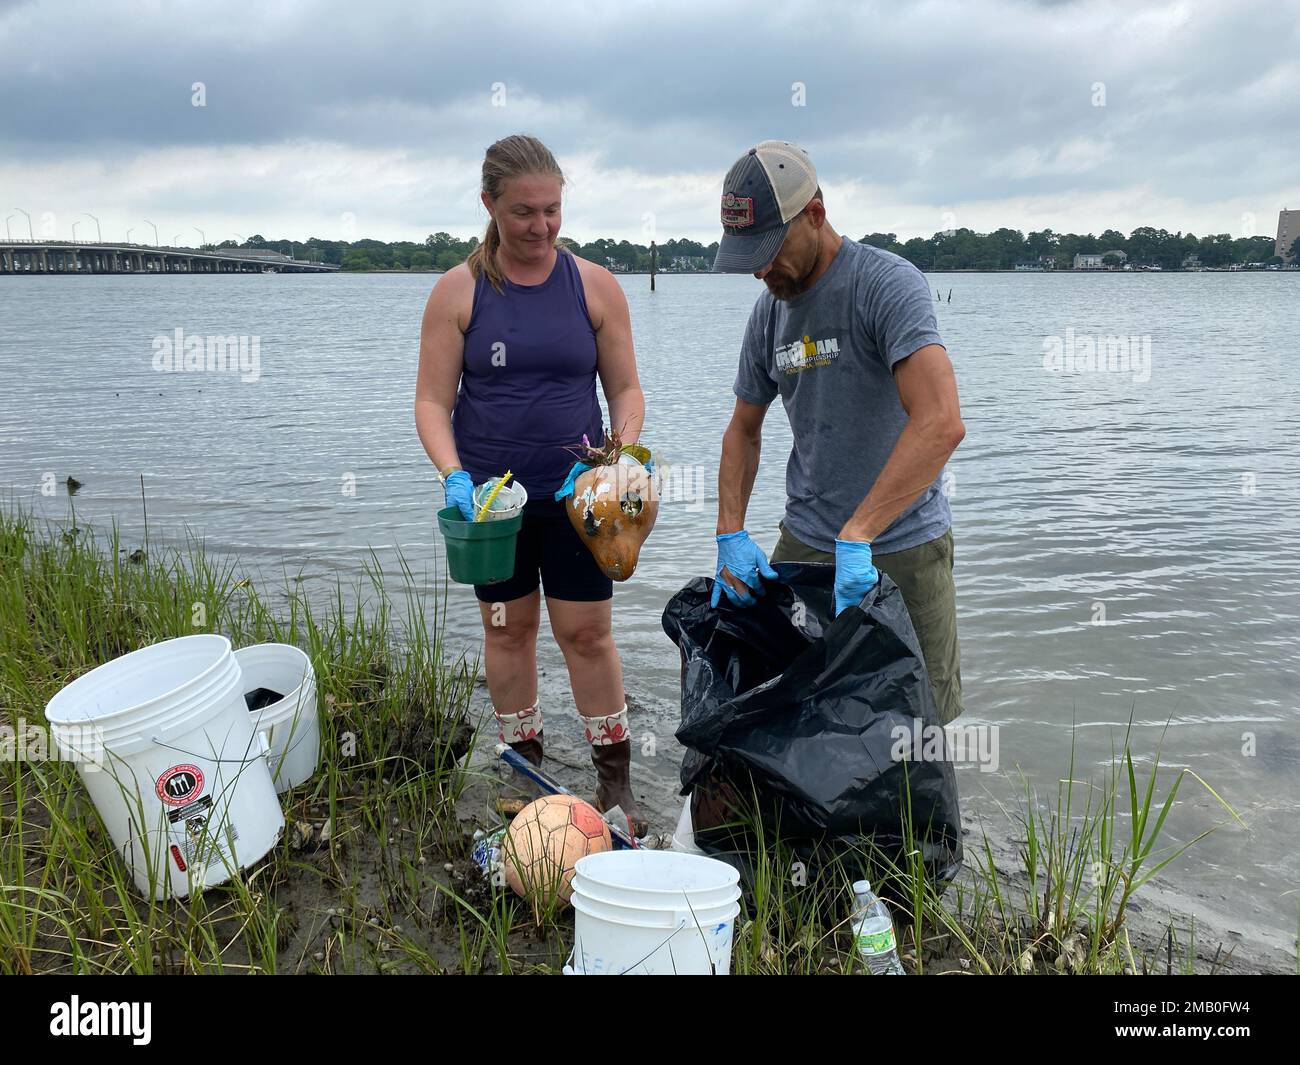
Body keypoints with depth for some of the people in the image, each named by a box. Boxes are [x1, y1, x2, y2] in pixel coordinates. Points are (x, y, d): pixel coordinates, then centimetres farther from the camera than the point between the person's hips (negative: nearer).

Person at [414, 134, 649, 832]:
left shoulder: (594, 285, 0)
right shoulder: (458, 291, -3)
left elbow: (625, 388, 4)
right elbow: (432, 400, -4)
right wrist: (453, 475, -20)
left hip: (575, 493, 0)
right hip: (489, 493, 0)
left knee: (587, 631, 2)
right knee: (509, 629, 10)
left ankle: (615, 781, 15)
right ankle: (522, 771, 26)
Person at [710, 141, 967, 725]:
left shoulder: (889, 283, -17)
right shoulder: (769, 311, 5)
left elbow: (941, 422, -29)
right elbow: (743, 429, 14)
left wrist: (856, 536, -32)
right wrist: (731, 535, 0)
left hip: (903, 548, -5)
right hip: (803, 544, 5)